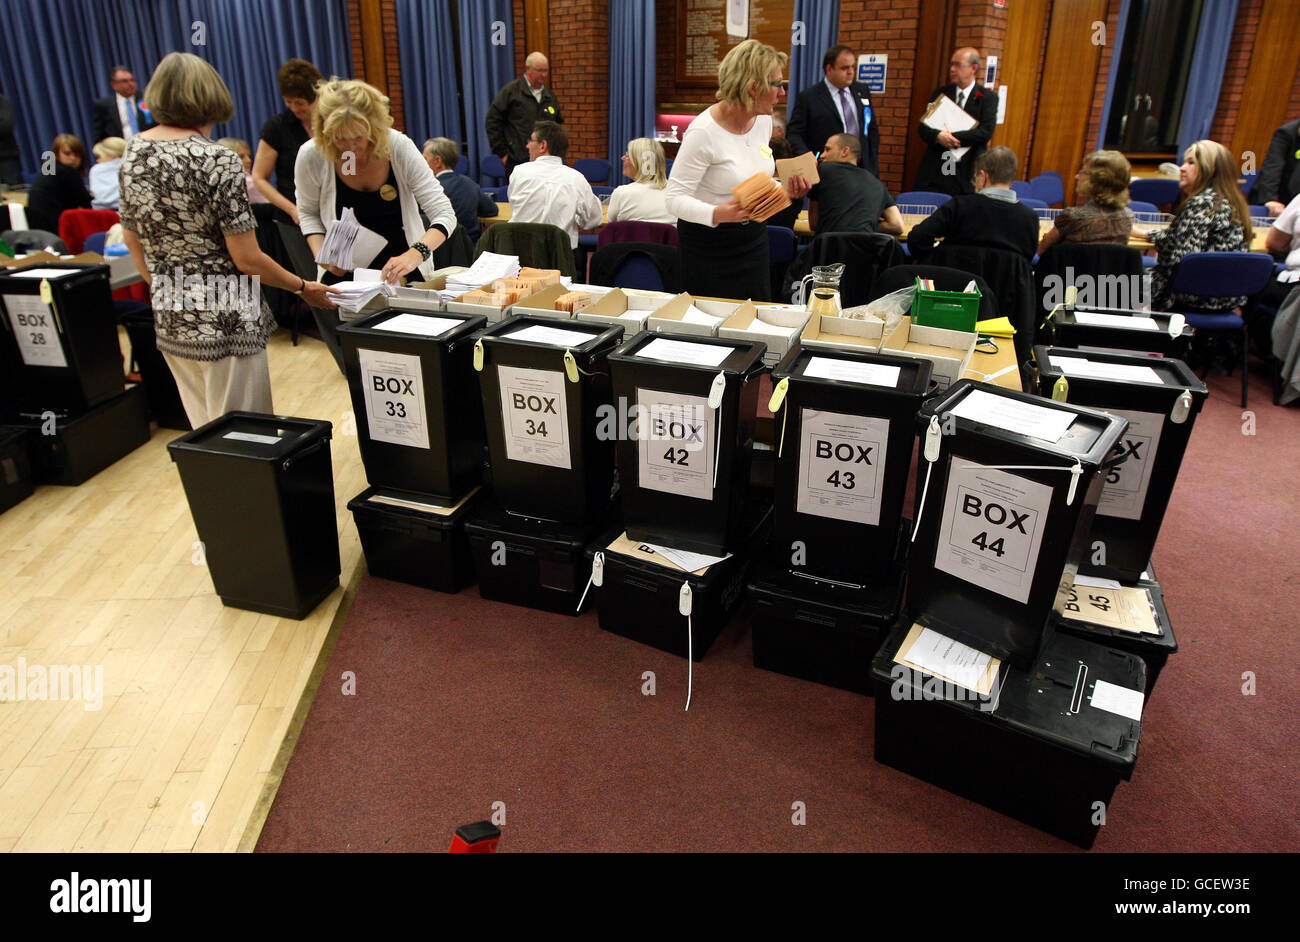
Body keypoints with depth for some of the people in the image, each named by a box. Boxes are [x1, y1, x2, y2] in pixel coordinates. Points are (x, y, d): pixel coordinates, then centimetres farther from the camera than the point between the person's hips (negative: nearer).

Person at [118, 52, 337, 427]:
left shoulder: (133, 152, 4)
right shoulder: (217, 161, -17)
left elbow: (132, 237, 14)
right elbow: (247, 259, -16)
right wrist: (303, 288, -3)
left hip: (168, 322, 7)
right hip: (223, 321, -7)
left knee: (204, 434, 19)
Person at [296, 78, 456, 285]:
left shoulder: (399, 146, -15)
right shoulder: (311, 156, -11)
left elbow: (444, 215, -17)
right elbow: (308, 212, 9)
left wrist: (416, 254, -36)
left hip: (403, 273, 0)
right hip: (344, 274, 0)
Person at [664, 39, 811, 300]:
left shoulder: (763, 121, 4)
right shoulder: (704, 131, -21)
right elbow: (674, 197, -23)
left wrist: (785, 191, -1)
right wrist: (716, 214, -40)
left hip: (754, 237, 7)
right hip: (709, 244, -7)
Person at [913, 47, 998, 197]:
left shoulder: (987, 97, 3)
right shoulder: (940, 93, 12)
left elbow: (986, 131, -9)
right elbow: (923, 128, 5)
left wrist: (952, 137, -17)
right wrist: (938, 136, -18)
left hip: (968, 172, -2)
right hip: (934, 170, 2)